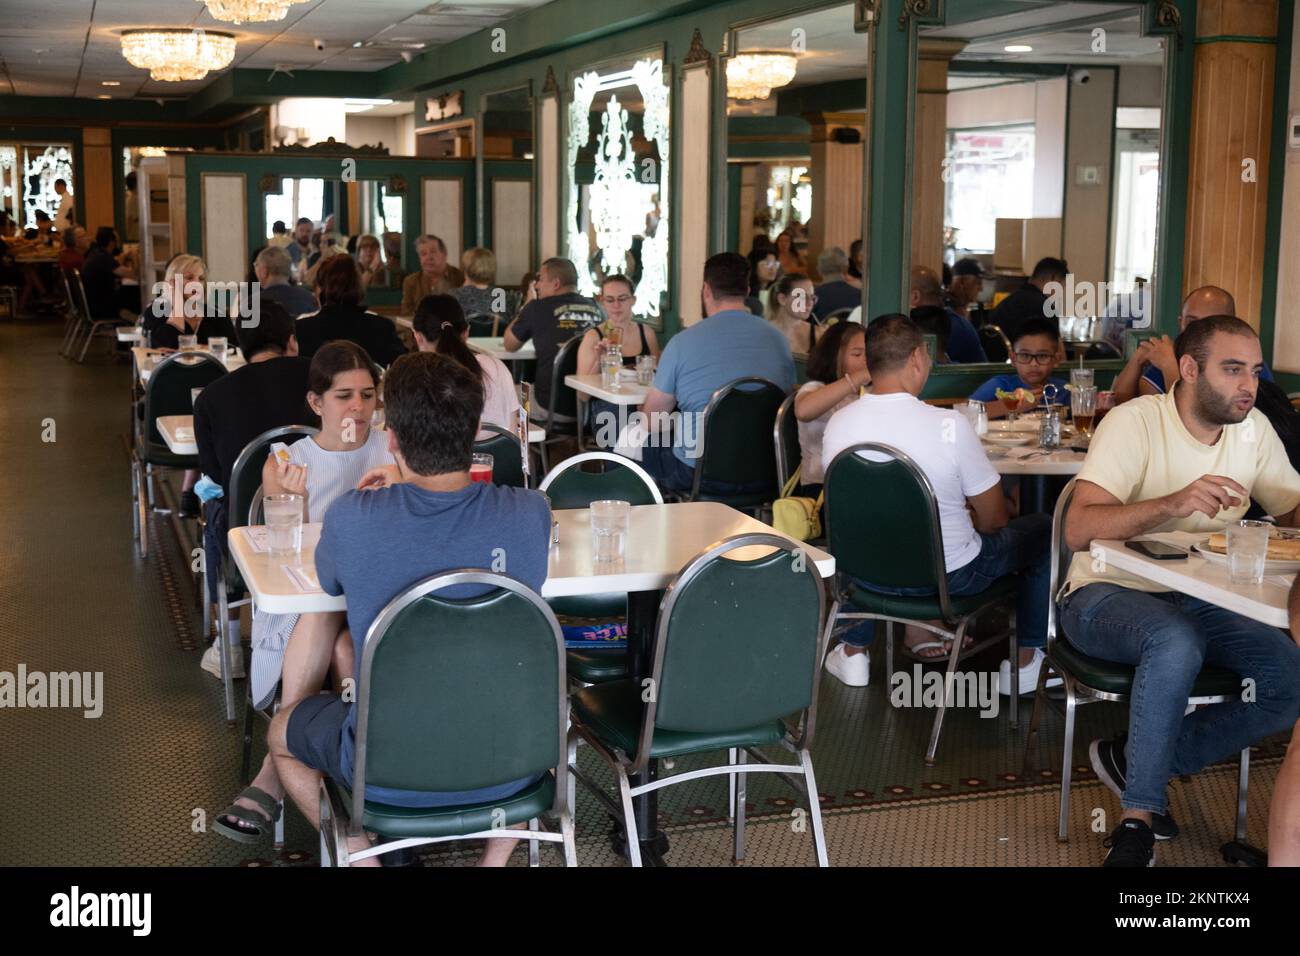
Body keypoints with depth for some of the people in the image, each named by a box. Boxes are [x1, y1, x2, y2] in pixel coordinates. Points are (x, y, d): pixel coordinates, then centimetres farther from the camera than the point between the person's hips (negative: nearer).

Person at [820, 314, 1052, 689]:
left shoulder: (837, 425, -11)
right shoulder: (949, 424, -23)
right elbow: (993, 518, -10)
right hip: (951, 575, -4)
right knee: (1044, 529, 19)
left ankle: (853, 651, 37)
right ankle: (1026, 661, 24)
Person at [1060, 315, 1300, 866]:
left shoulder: (1254, 429, 4)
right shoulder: (1136, 421, -15)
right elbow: (1078, 530, -25)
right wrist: (1173, 503, -39)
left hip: (1198, 603, 6)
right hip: (1106, 595, -6)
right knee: (1177, 643, -38)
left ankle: (1134, 759, -5)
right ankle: (1139, 818, -21)